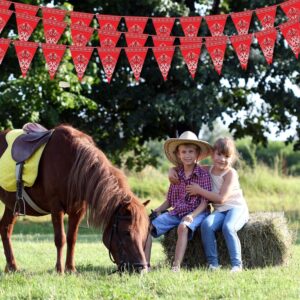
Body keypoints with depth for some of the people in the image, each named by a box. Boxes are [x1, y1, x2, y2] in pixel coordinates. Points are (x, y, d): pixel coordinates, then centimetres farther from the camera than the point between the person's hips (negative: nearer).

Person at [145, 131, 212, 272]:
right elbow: (169, 200, 15)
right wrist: (157, 210, -2)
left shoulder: (203, 175, -4)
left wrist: (192, 215, -24)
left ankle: (176, 266, -39)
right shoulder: (176, 174, 10)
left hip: (195, 213, -5)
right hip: (175, 213, 5)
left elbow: (204, 202, -9)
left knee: (183, 227, -37)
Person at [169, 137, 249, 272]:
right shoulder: (208, 170, 9)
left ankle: (237, 265, -32)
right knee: (206, 224, -27)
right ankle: (213, 263, -24)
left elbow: (221, 198, -17)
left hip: (237, 208, -5)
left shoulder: (230, 173, -10)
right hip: (219, 211, 5)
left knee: (228, 226, -36)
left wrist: (199, 190, -13)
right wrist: (172, 170, 2)